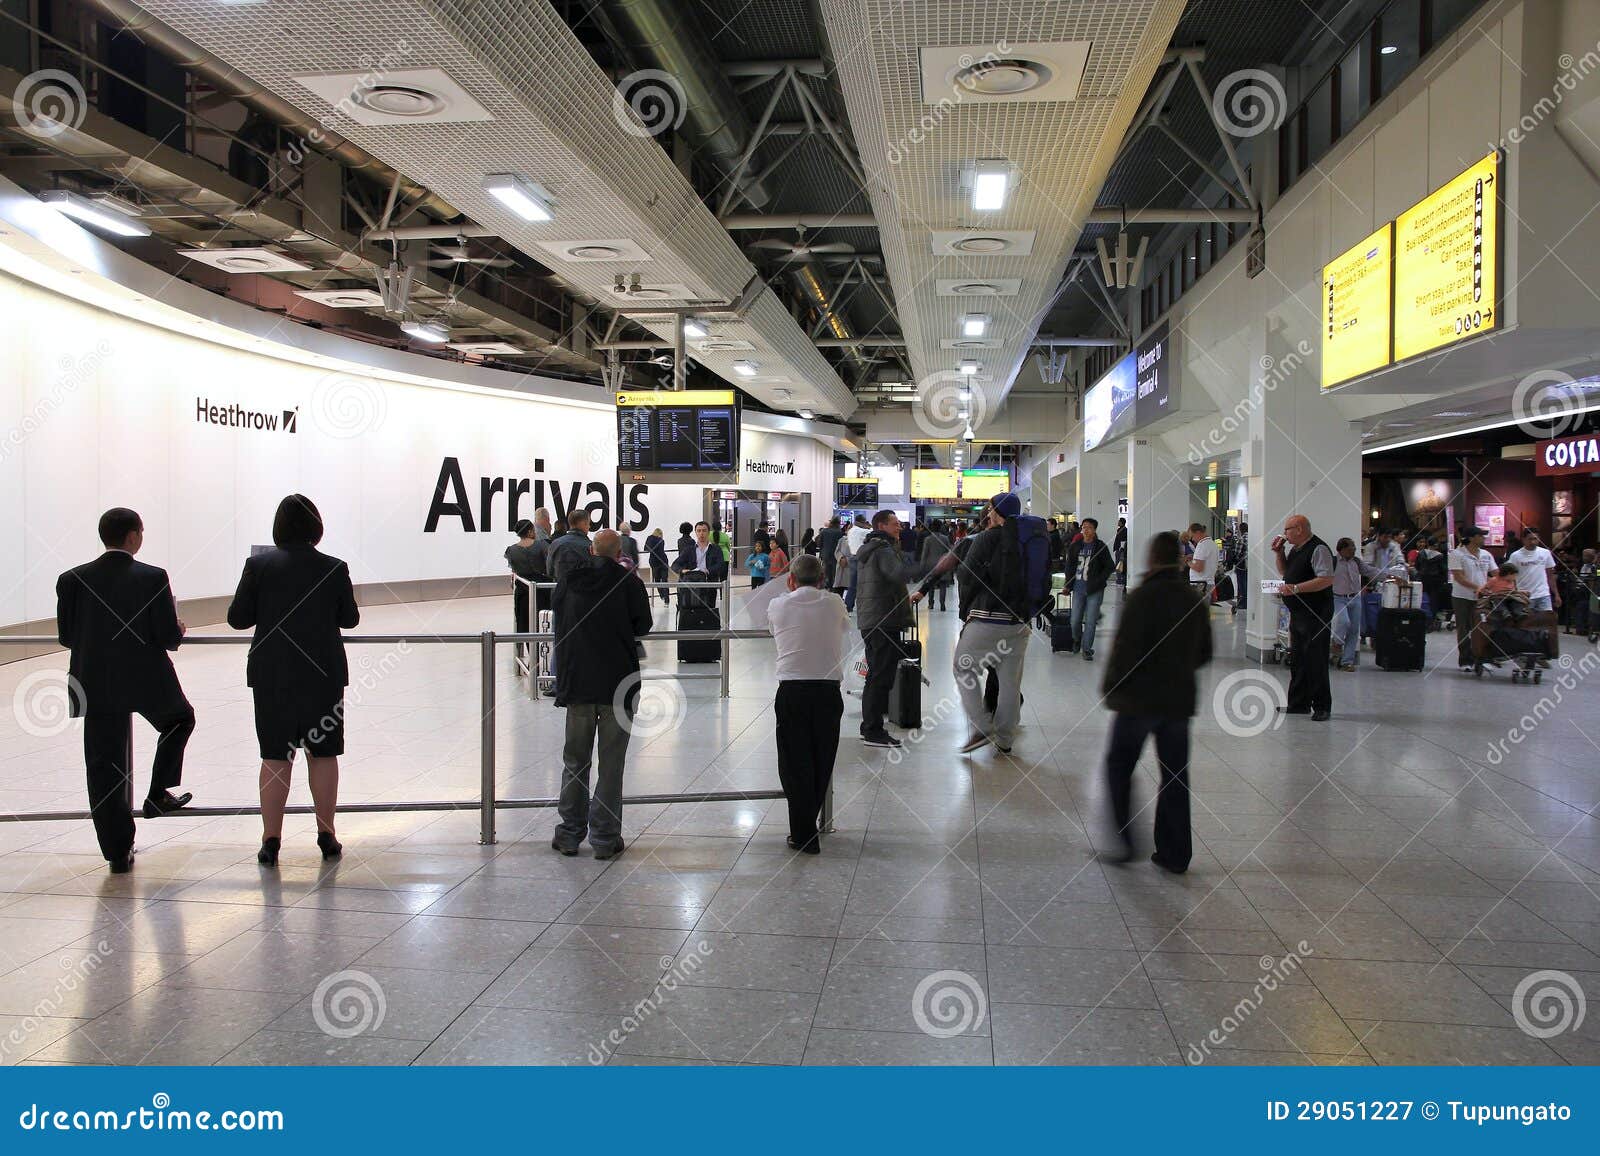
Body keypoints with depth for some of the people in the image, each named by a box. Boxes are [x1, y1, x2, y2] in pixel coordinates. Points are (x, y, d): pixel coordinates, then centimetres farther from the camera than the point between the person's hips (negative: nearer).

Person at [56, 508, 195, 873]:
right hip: (148, 682, -2)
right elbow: (167, 636, -12)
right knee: (180, 720, 29)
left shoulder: (72, 580, -1)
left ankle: (118, 852, 11)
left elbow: (66, 637, 4)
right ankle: (158, 795, 25)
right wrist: (178, 631, 10)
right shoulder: (153, 578, -10)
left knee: (104, 770, 7)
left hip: (96, 686, 3)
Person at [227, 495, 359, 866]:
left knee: (275, 757, 6)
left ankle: (271, 840, 8)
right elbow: (350, 619, 5)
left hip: (273, 674, 0)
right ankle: (326, 836, 16)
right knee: (323, 753, 9)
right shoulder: (334, 568, -4)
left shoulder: (258, 565, -5)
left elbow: (237, 618, -2)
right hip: (324, 672, 0)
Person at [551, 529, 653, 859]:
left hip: (576, 683, 3)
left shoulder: (567, 581, 2)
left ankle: (570, 835, 20)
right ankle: (605, 839, 9)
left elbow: (559, 623, 13)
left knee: (574, 761, 14)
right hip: (619, 684, -3)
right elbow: (643, 626, 0)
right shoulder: (628, 582, -8)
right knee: (611, 765, 5)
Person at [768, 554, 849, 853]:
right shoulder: (834, 603, 3)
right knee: (822, 761, 13)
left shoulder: (778, 605, 1)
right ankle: (808, 826, 24)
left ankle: (804, 835, 6)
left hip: (791, 691, -1)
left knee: (795, 763, 6)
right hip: (829, 691, 1)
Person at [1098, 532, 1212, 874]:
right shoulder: (1196, 598, 3)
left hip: (1140, 698, -5)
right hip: (1180, 699, 5)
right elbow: (1204, 653, 11)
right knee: (1175, 775, 11)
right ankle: (1175, 854, 15)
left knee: (1119, 766, 10)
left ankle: (1123, 839, 5)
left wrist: (1109, 687, -4)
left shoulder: (1143, 596, -15)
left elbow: (1126, 649, -18)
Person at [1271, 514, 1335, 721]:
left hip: (1316, 616, -10)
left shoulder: (1318, 549, -15)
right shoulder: (1294, 548, 14)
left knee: (1315, 662, -4)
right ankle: (1299, 704, 22)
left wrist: (1296, 588, -26)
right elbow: (1284, 572, 28)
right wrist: (1279, 553, 11)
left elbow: (1327, 579, -24)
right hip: (1298, 614, 10)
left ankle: (1322, 707, 5)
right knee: (1297, 659, 13)